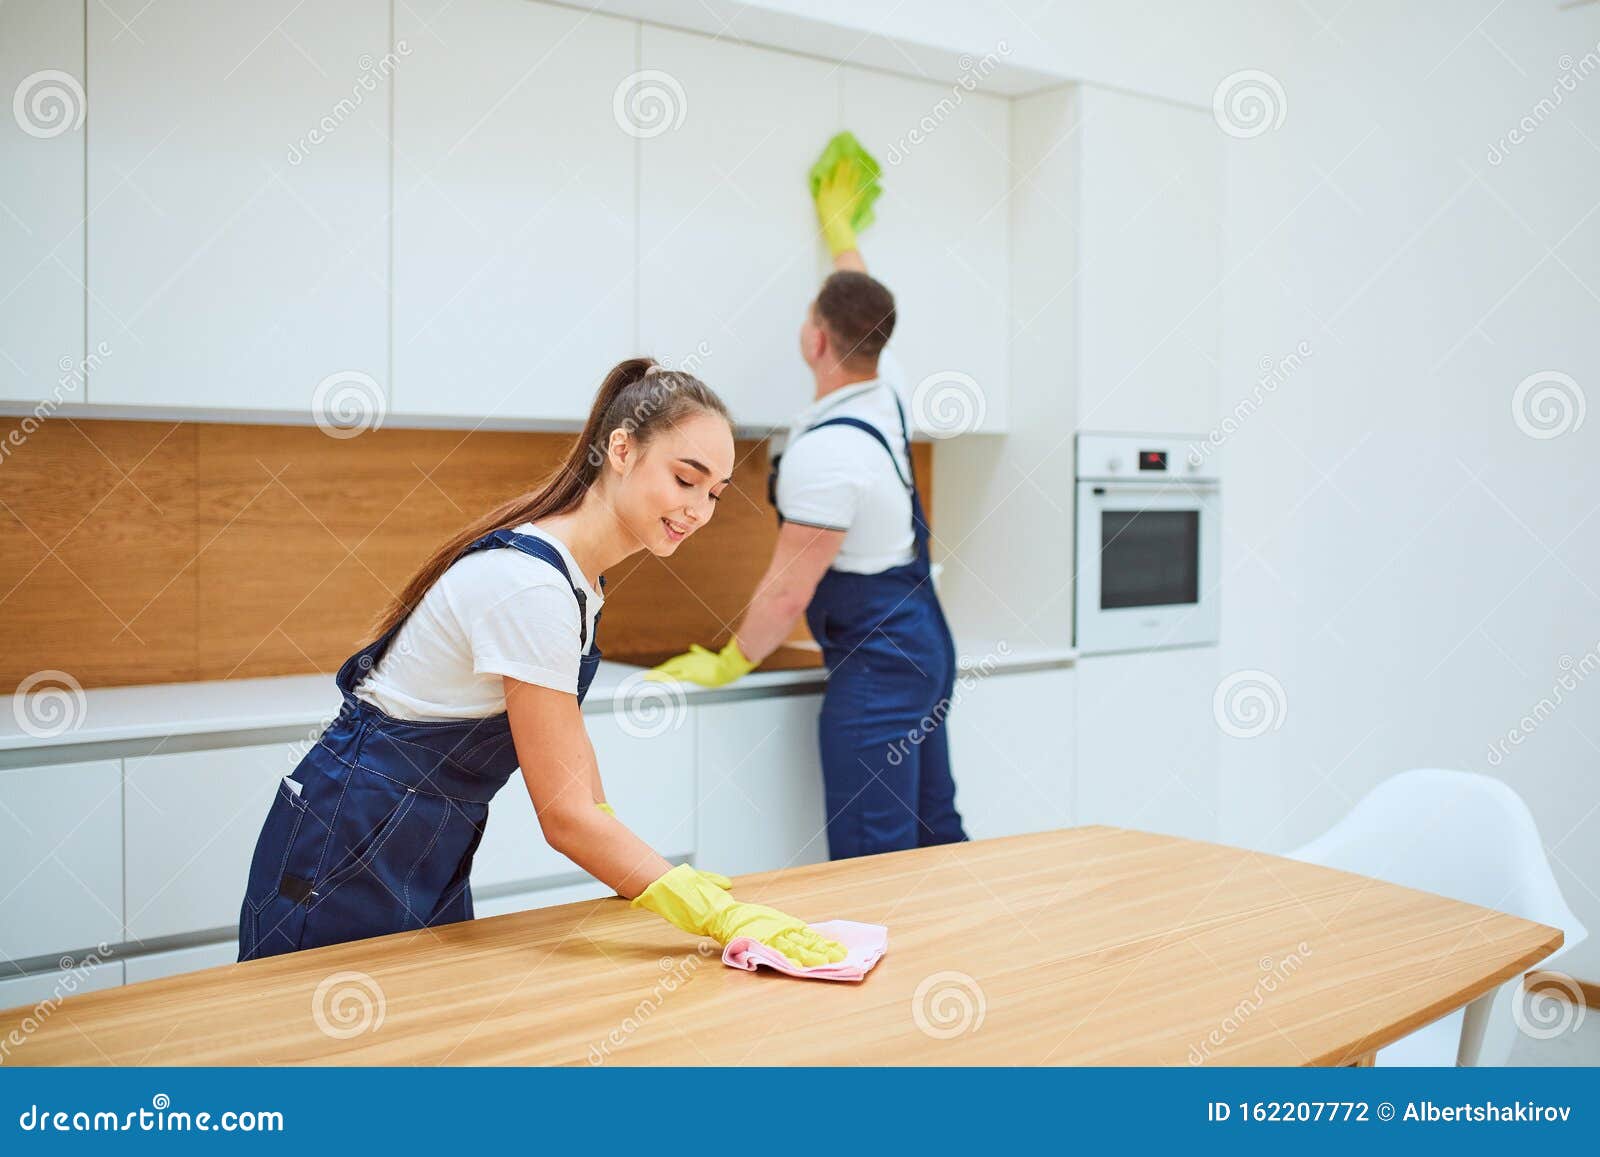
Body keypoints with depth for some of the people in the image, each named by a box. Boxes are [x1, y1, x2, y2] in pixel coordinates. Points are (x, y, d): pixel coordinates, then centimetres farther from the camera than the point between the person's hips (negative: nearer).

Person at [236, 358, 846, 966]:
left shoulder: (579, 569, 1)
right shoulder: (529, 582, -28)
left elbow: (564, 731, 11)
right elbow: (565, 815, -26)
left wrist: (629, 869, 5)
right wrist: (723, 917, -26)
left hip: (431, 859, 9)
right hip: (351, 857, -9)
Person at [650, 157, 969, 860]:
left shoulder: (823, 452, -22)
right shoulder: (887, 390, 3)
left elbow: (788, 591, -18)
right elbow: (863, 310, 25)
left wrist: (728, 664, -2)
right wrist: (838, 225, 41)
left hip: (875, 665, -9)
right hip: (925, 641, 10)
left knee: (873, 863, -5)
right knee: (934, 836, 16)